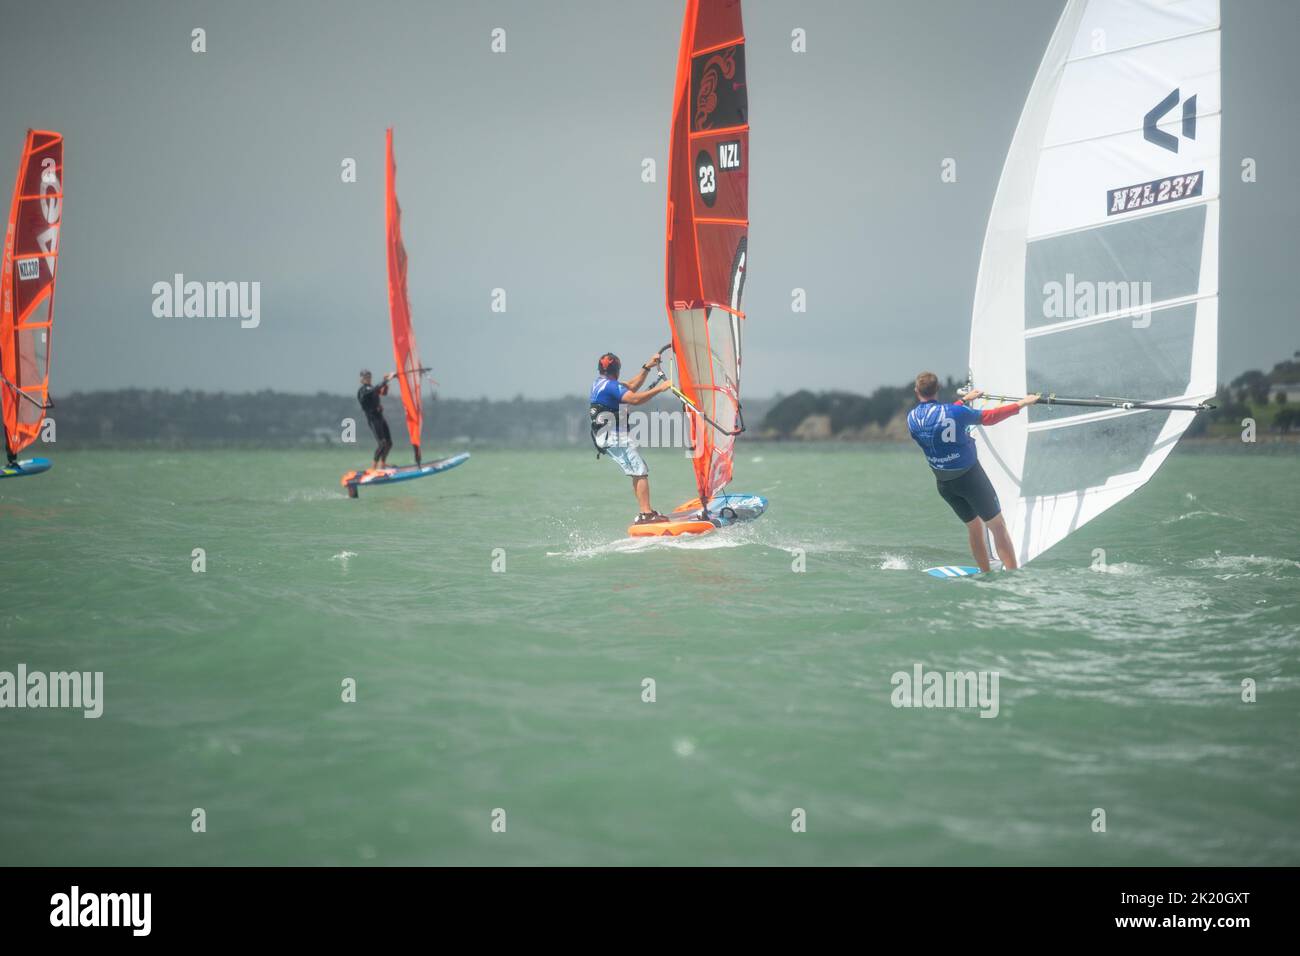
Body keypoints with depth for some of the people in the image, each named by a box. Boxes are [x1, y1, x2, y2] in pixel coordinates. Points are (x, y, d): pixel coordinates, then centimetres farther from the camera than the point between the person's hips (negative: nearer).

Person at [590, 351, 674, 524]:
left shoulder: (599, 383, 18)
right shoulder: (610, 385, -12)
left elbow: (631, 386, 25)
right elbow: (634, 399, -25)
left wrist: (647, 367, 18)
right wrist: (660, 388, -23)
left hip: (604, 437, 10)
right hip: (615, 436, -10)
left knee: (637, 473, 11)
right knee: (641, 473, -14)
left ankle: (644, 512, 7)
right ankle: (645, 514, -21)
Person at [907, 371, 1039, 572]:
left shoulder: (912, 418, -2)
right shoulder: (953, 411, -16)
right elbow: (988, 417, -5)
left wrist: (964, 400, 29)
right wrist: (1021, 404, 6)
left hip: (943, 483, 5)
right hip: (970, 476, -5)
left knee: (974, 527, 18)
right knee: (998, 526, 0)